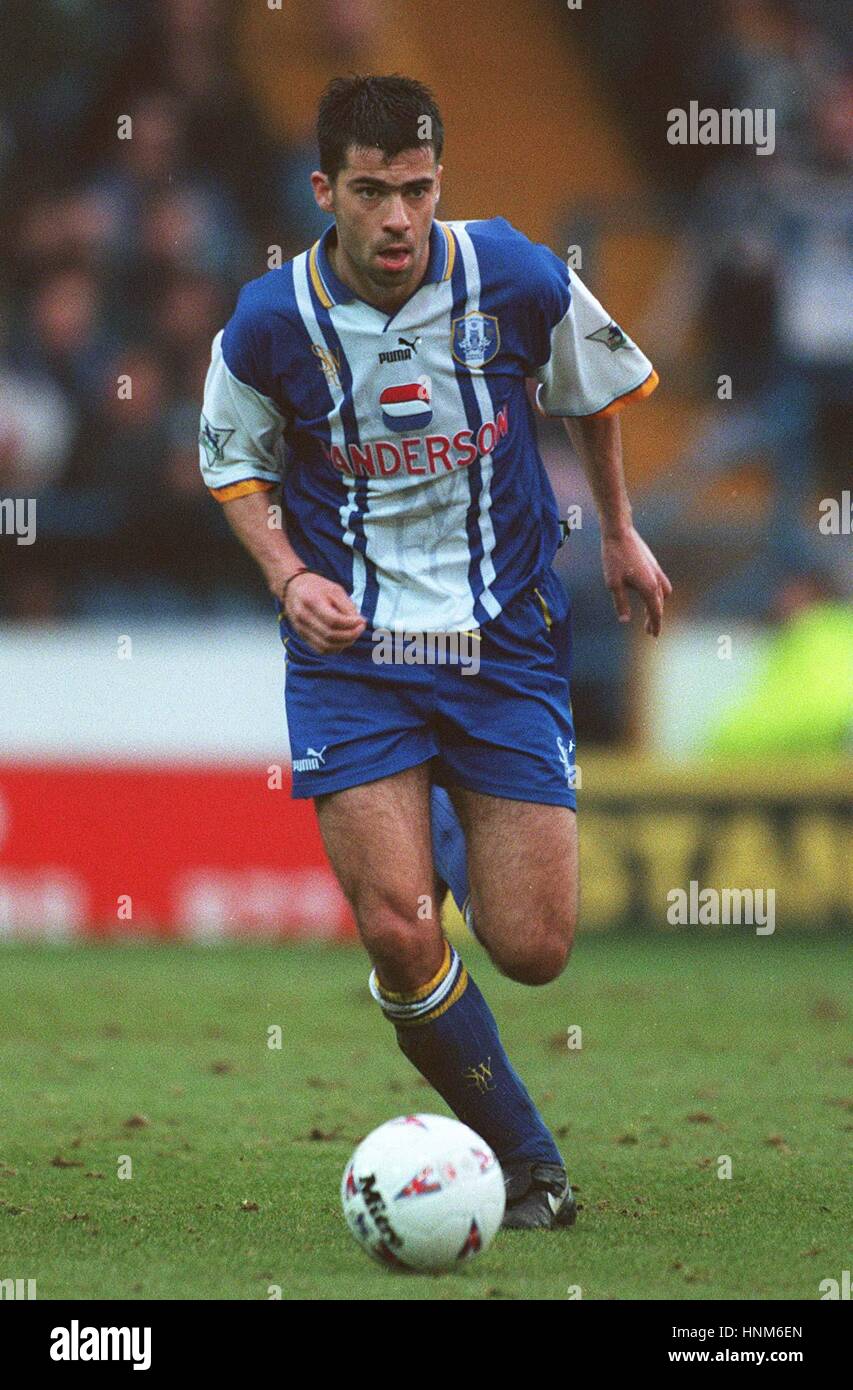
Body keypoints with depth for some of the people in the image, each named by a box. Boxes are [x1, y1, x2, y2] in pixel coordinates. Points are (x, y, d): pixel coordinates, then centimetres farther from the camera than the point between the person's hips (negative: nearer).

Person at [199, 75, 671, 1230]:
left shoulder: (518, 281, -11)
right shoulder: (271, 325, -11)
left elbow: (593, 392, 11)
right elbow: (234, 463, 8)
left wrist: (620, 531, 21)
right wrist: (288, 575, -8)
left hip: (507, 638, 1)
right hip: (351, 648, -1)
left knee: (532, 950, 0)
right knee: (400, 938, -16)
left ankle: (456, 827, 36)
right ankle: (526, 1161, 7)